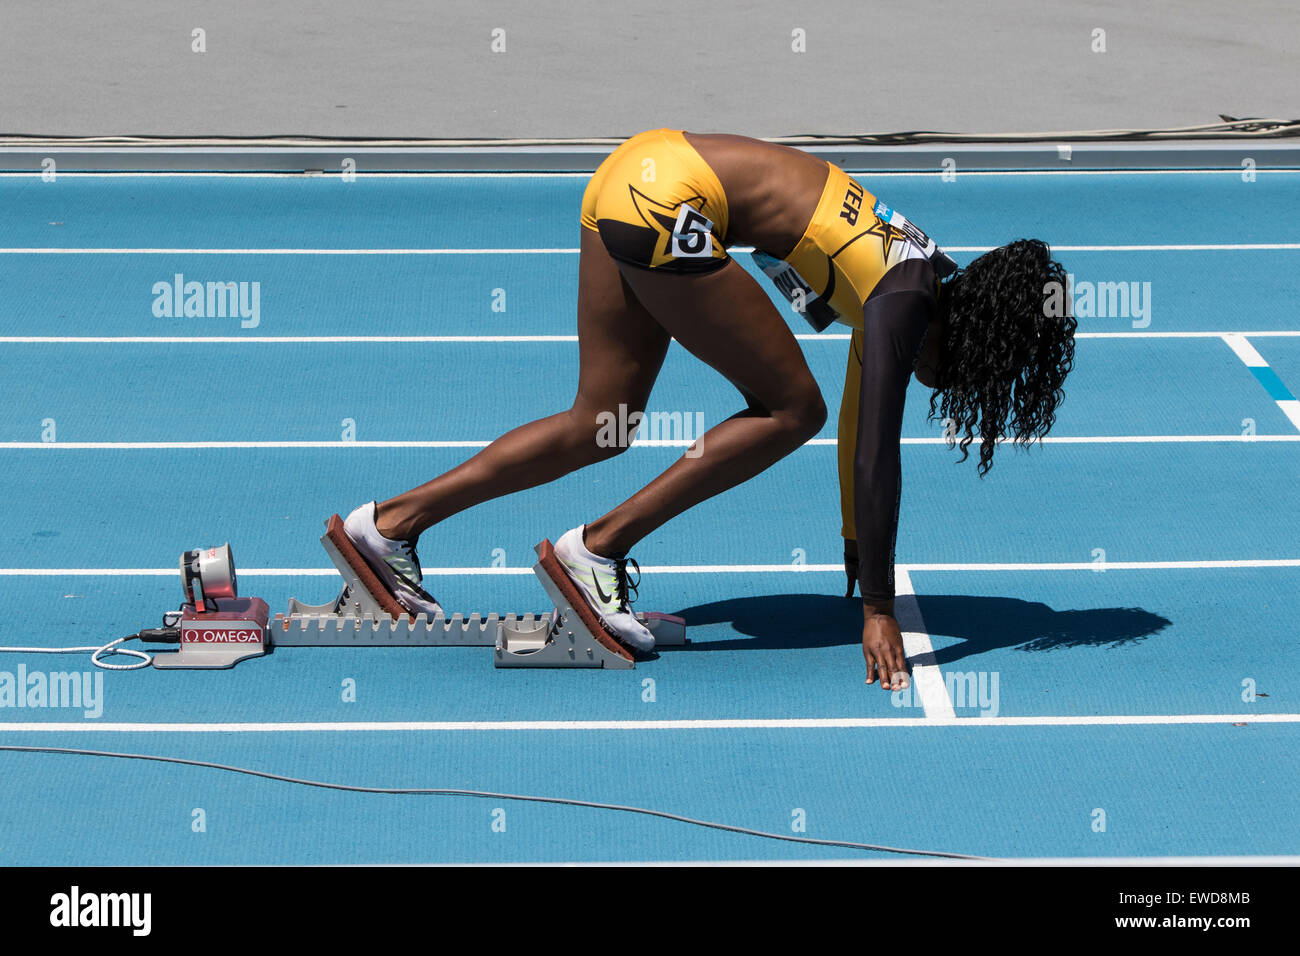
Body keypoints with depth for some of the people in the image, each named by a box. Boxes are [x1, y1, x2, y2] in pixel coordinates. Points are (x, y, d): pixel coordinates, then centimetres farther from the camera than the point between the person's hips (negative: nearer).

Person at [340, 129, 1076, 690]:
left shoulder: (920, 278, 15)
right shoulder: (905, 303, -10)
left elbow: (861, 424, 26)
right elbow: (875, 458, -14)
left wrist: (861, 553, 32)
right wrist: (878, 613, -12)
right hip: (666, 199, -9)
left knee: (600, 425, 16)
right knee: (791, 409, -2)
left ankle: (389, 524, 18)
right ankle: (598, 547, 0)